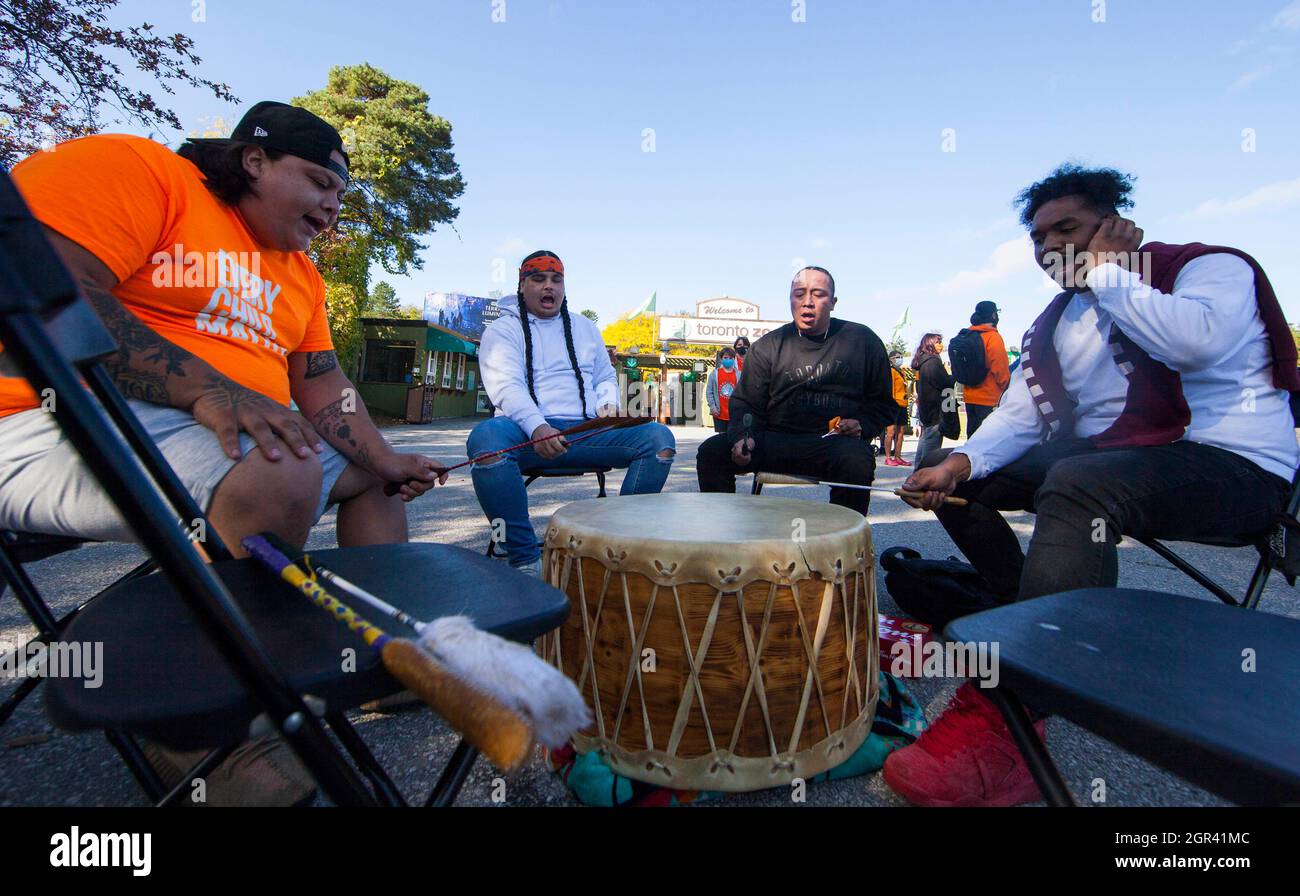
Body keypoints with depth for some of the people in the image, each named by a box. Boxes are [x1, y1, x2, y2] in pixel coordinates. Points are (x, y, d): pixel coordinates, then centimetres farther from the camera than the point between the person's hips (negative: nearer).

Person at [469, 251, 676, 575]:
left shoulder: (585, 327, 23)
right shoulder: (503, 329, 8)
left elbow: (605, 377, 30)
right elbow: (506, 387, -9)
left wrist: (608, 403, 4)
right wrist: (537, 427, -29)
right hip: (527, 431, -3)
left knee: (659, 437, -19)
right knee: (486, 437, -38)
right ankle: (525, 558, -28)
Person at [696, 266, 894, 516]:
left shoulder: (862, 340, 10)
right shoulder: (769, 346, 12)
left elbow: (883, 404, 15)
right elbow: (745, 402, 9)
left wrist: (861, 425, -7)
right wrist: (742, 437, -13)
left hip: (836, 441, -1)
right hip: (776, 440, 2)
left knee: (856, 461, -36)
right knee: (712, 452, -19)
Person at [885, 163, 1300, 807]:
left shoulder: (1208, 267, -2)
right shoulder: (1055, 324, 16)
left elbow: (1193, 340, -26)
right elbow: (1018, 416, 5)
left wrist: (1107, 273, -13)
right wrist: (961, 462, -14)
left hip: (1233, 464, -7)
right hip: (1105, 458, 7)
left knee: (1077, 484, -39)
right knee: (946, 470, 0)